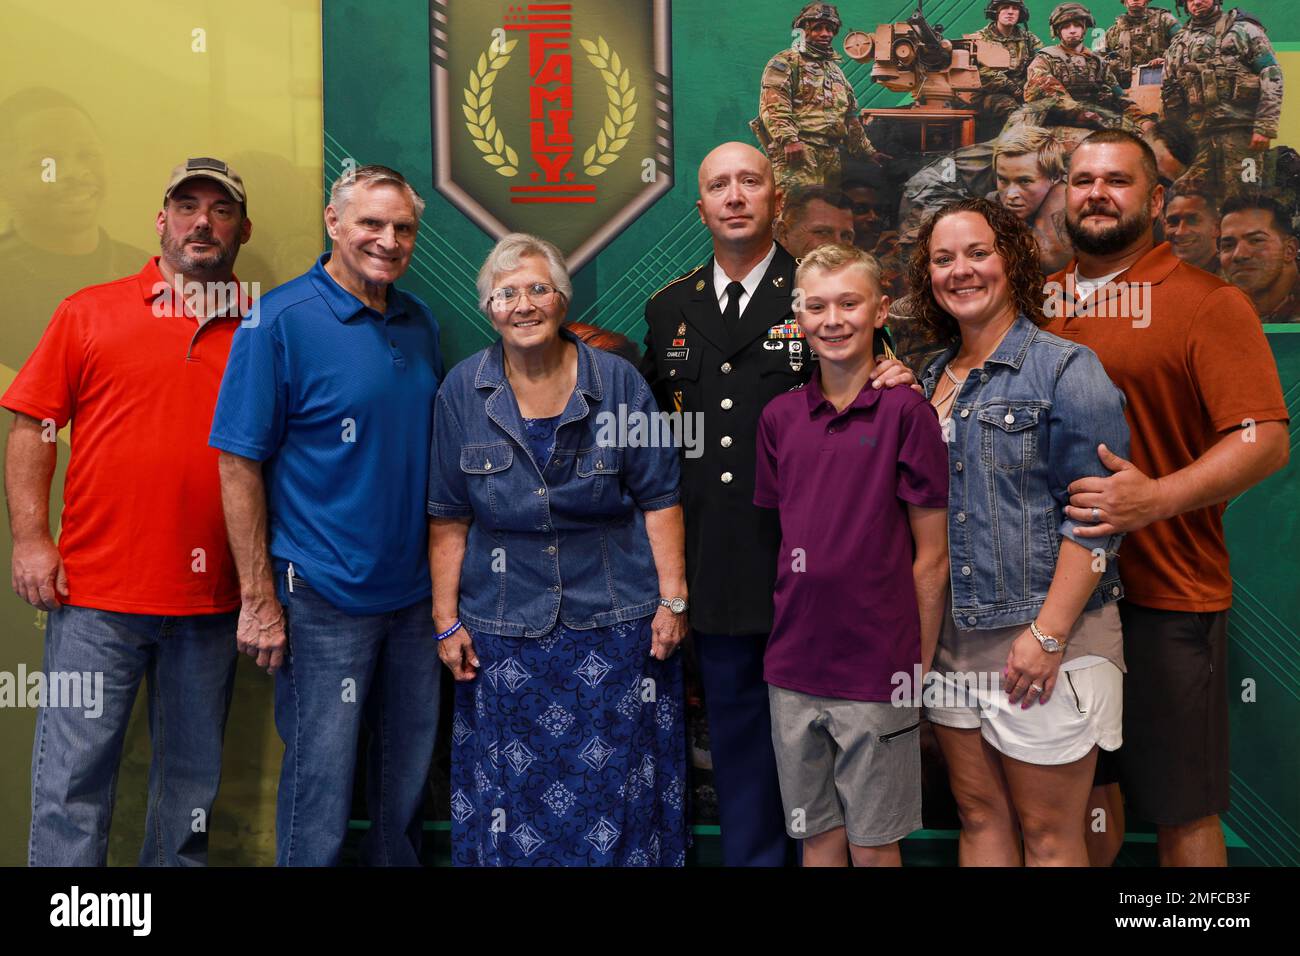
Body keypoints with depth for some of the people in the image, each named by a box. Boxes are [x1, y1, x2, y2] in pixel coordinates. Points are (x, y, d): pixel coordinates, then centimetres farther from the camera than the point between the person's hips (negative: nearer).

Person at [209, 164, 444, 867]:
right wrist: (258, 599, -14)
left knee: (409, 775, 18)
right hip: (323, 598, -6)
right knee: (320, 789, 5)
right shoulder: (280, 320, -11)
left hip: (414, 591, 6)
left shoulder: (420, 322, 7)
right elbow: (239, 463, -12)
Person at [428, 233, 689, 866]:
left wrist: (673, 599, -5)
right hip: (504, 629, 1)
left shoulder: (618, 382, -2)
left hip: (615, 621, -1)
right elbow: (448, 517, 4)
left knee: (614, 788, 8)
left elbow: (659, 499, 0)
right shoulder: (462, 391, 1)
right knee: (514, 792, 9)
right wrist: (445, 619, 2)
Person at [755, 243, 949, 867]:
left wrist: (919, 668, -4)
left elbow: (931, 557, -5)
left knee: (873, 847, 9)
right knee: (817, 838, 16)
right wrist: (784, 638, 8)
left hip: (877, 675, -4)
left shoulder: (906, 412, -9)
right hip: (792, 672, 4)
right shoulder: (779, 416, 5)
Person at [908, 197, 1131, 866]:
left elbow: (1093, 514, -13)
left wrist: (1048, 634, -18)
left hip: (1041, 642, -5)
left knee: (1047, 833, 6)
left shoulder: (1064, 369, -7)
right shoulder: (929, 379, 12)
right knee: (979, 817, 15)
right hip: (952, 643, 6)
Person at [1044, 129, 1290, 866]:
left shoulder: (1209, 302, -5)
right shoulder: (1042, 300, 11)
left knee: (1182, 810, 6)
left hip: (1165, 596, -4)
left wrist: (1157, 498, -27)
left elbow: (1266, 439, -12)